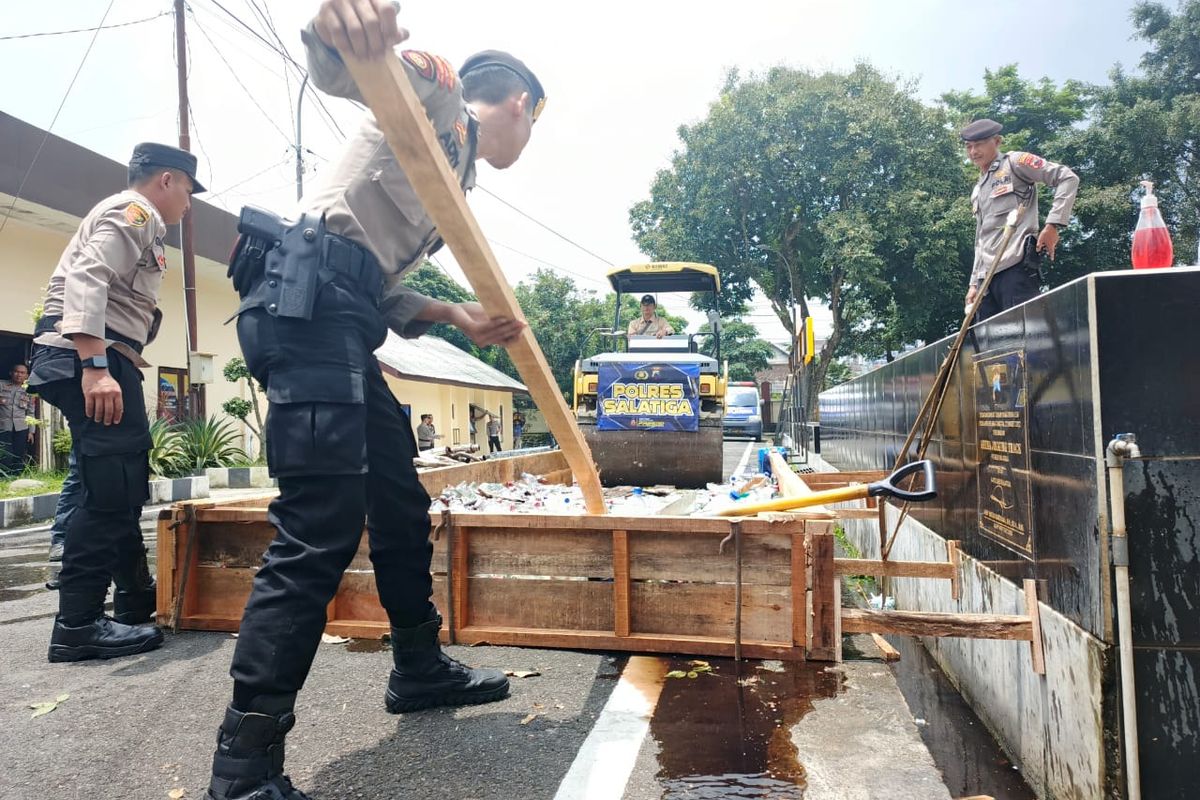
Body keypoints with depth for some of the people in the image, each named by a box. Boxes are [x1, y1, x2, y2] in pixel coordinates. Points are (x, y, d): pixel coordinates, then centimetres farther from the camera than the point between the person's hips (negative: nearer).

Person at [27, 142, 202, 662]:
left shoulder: (132, 221, 27)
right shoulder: (132, 211, -5)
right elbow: (86, 279, -20)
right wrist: (94, 366, -30)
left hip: (99, 361, 11)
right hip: (89, 358, -11)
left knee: (124, 489, 14)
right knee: (110, 490, -11)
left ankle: (137, 604, 24)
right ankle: (77, 625, -6)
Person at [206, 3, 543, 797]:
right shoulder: (435, 90, 7)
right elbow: (340, 66, -15)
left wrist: (462, 316, 12)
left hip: (341, 319, 10)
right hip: (306, 299, -10)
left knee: (402, 503, 15)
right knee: (321, 529, -15)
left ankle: (420, 669, 31)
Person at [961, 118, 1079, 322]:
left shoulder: (1014, 162, 6)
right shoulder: (977, 191, 26)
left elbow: (1068, 178, -3)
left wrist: (1053, 224, -13)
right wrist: (974, 283, 19)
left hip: (1016, 268, -7)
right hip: (987, 276, 7)